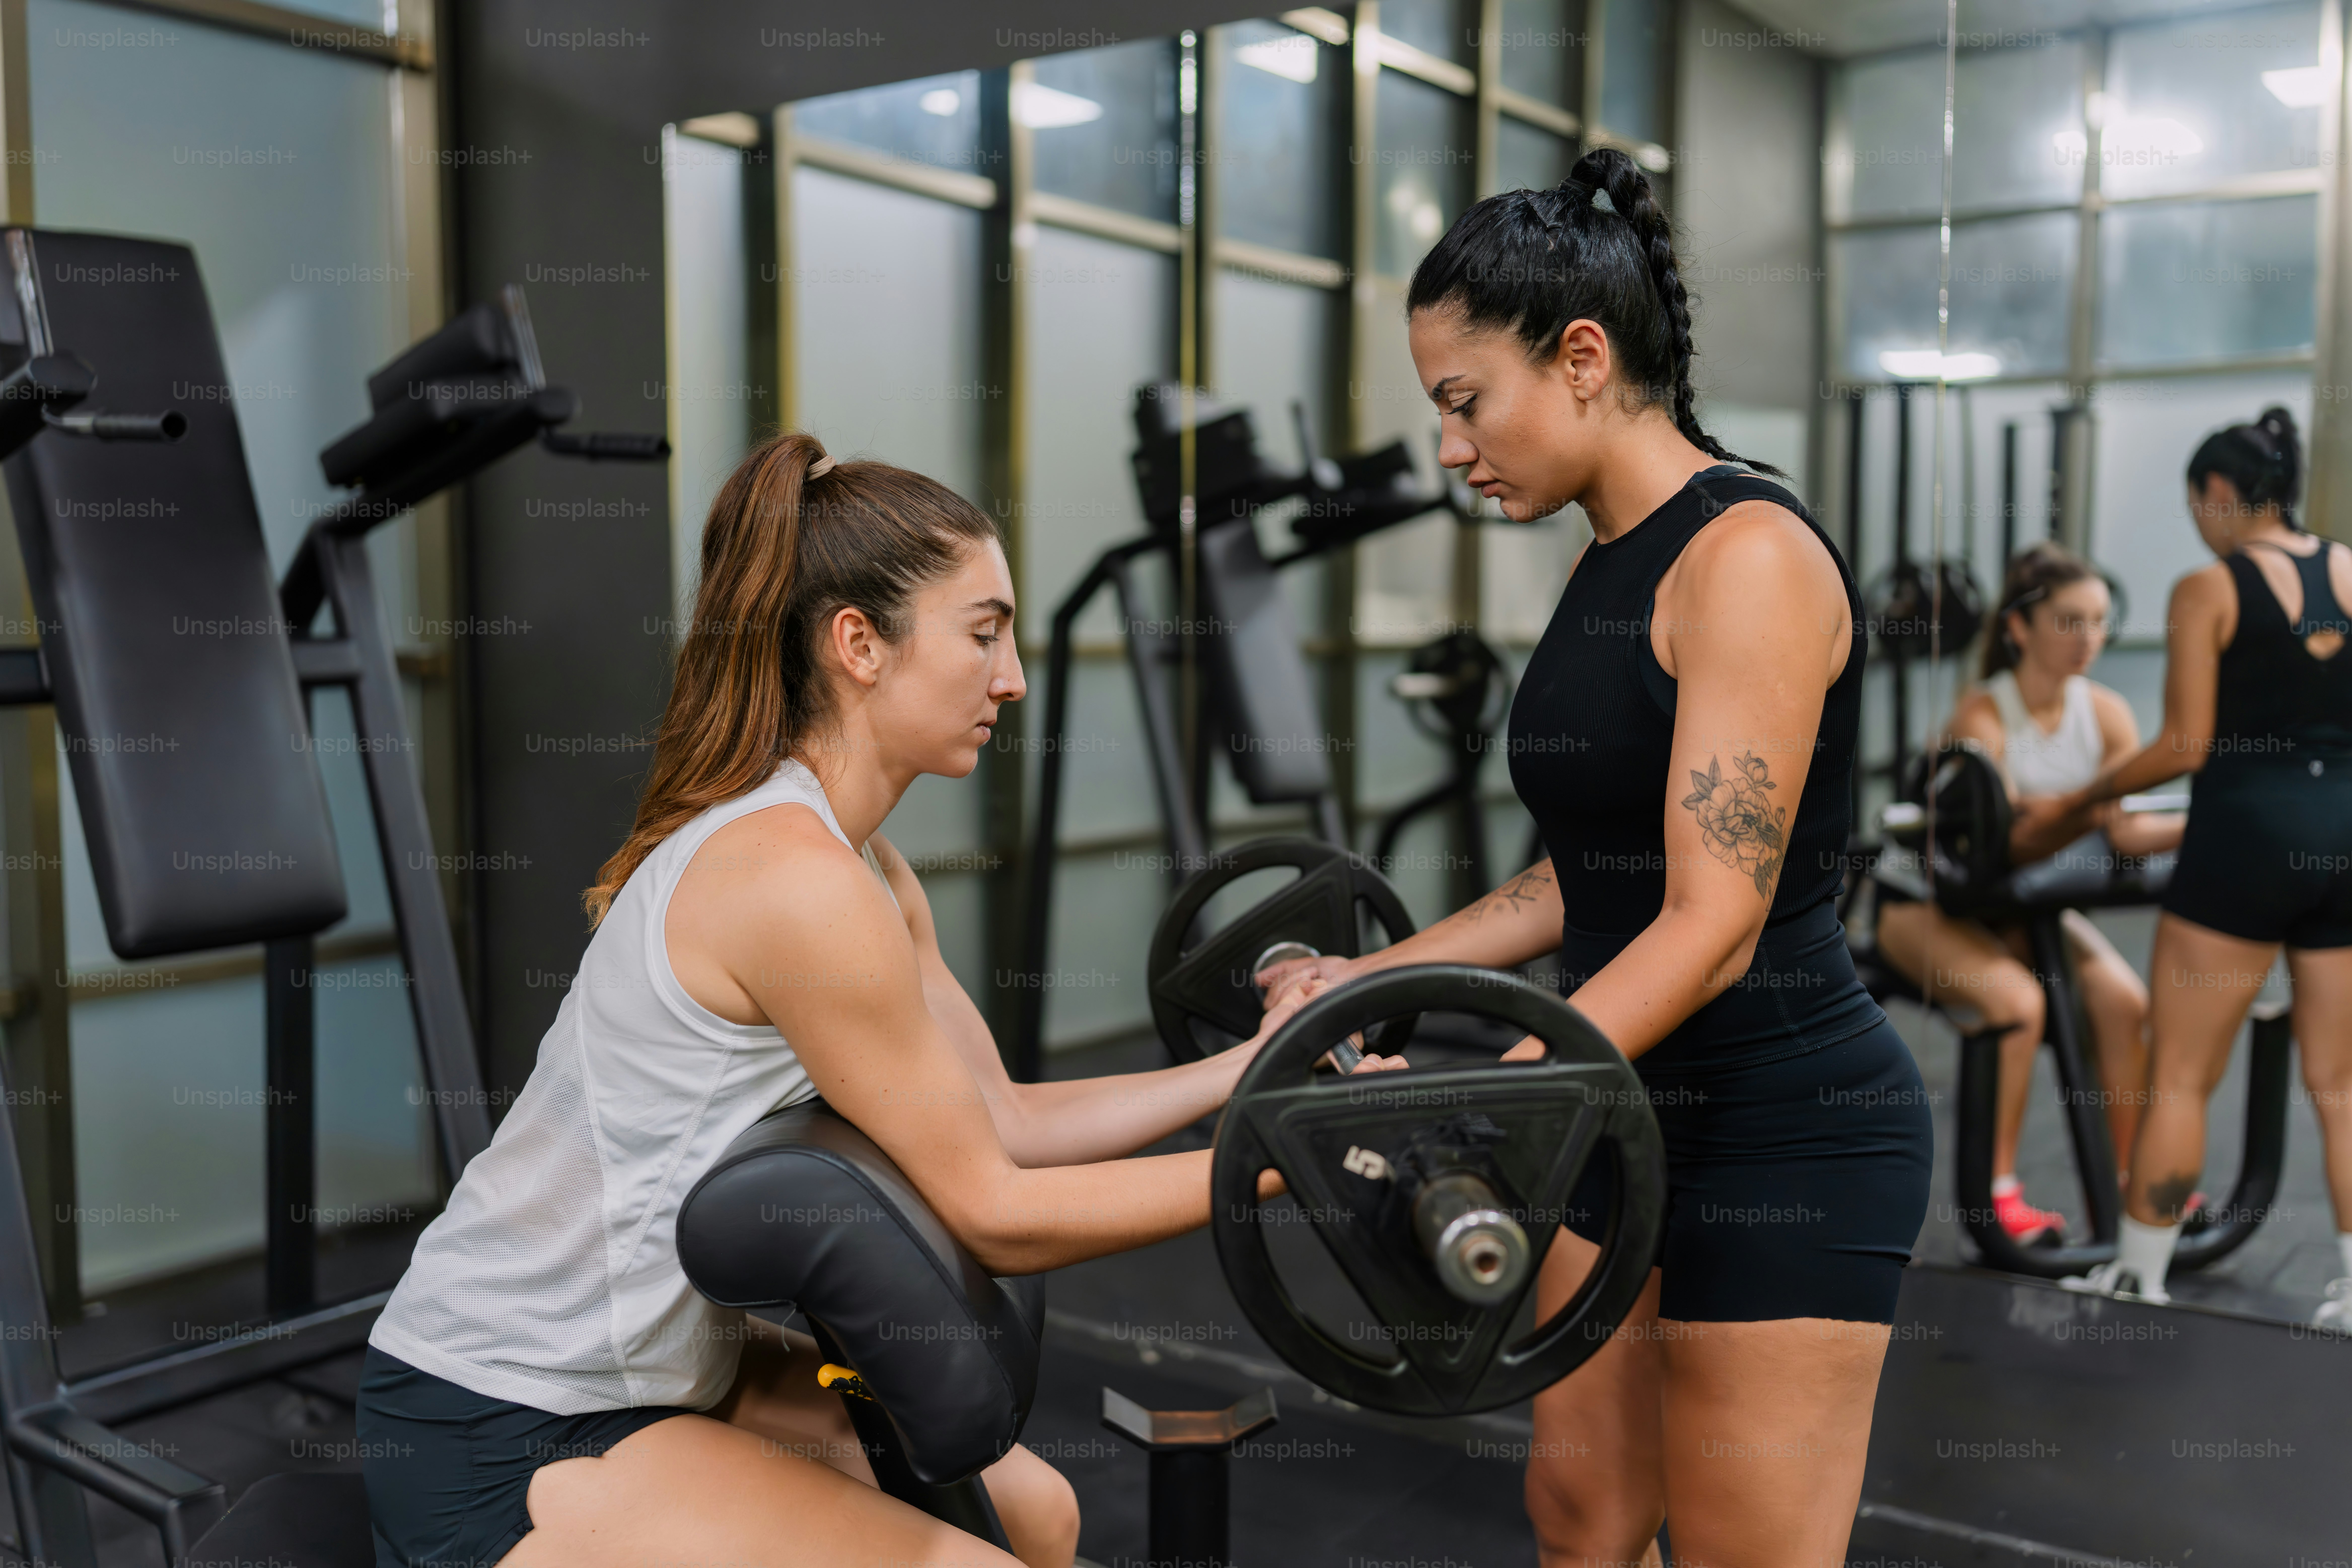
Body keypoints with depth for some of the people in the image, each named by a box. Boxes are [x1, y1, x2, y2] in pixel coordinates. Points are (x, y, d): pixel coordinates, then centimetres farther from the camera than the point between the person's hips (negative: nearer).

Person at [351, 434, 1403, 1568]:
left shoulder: (866, 872, 4)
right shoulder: (798, 880, -26)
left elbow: (1006, 1121, 5)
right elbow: (996, 1215, -20)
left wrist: (1250, 1066, 2)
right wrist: (1276, 1163, -16)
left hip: (643, 1369, 10)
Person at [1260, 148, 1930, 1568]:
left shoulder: (1749, 557, -19)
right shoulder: (1609, 569, 9)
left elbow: (1714, 924, -25)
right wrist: (1371, 976, 15)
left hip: (1787, 1131, -9)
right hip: (1640, 1112, 9)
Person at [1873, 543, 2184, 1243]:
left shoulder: (2105, 713, -7)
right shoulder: (1982, 716, -24)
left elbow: (2126, 831, -11)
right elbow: (2006, 845, -30)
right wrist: (2087, 805, -45)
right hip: (1926, 900, -6)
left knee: (2124, 1000, -14)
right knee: (2017, 1000, -30)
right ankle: (1997, 1191, -16)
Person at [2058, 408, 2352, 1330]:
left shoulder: (2208, 590, -5)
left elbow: (2187, 747, -8)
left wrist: (2088, 794, 5)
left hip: (2250, 835, -6)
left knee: (2179, 1075, 4)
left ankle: (2136, 1281, 11)